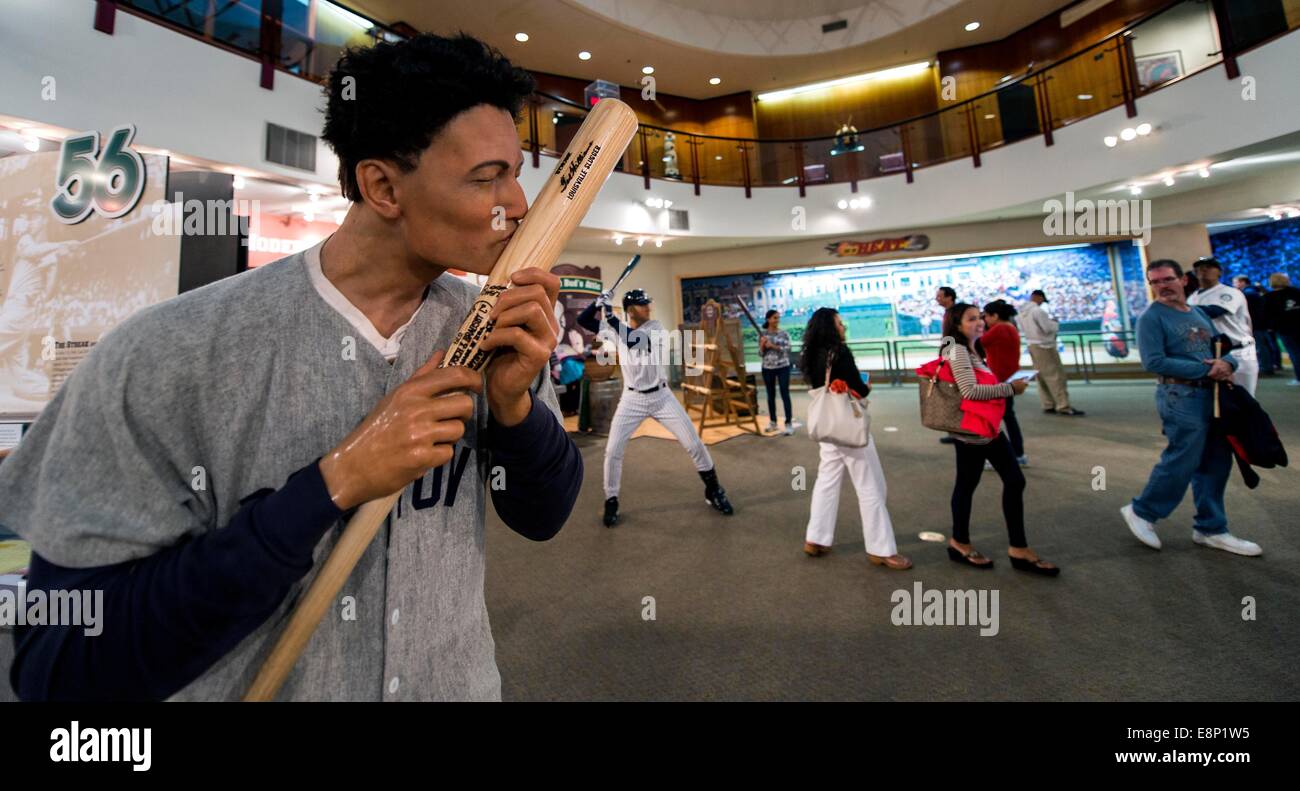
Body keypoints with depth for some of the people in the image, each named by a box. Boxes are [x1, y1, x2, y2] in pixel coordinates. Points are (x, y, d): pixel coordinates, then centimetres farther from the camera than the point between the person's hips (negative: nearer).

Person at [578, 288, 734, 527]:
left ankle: (713, 491, 19)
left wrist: (611, 319, -27)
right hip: (632, 399, 1)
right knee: (613, 450, -5)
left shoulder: (655, 327, -5)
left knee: (694, 443, 0)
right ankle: (611, 501, 13)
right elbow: (582, 320, 1)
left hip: (661, 396, -1)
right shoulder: (616, 330, 1)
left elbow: (636, 339, -26)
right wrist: (598, 302, -14)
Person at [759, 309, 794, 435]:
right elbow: (761, 353, 3)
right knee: (771, 395, 10)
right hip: (767, 368, 2)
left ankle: (789, 423, -4)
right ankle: (772, 422, 21)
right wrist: (763, 344, -16)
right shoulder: (763, 334, 4)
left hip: (783, 367, -2)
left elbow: (787, 349, -9)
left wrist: (773, 346, -18)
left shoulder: (784, 333, -1)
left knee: (785, 394, -6)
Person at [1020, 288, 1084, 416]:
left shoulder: (1023, 313, 11)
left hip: (1032, 345, 9)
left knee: (1042, 376, 11)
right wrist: (1055, 323, 2)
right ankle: (1063, 406, -6)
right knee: (1056, 375, -6)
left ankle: (1048, 405, 14)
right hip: (1044, 346, -9)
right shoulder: (1038, 311, -17)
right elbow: (1048, 328, -19)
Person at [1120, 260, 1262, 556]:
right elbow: (1154, 362, -19)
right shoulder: (1151, 318, -9)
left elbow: (1222, 348, 14)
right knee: (1182, 462, -7)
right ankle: (1141, 512, 11)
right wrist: (1206, 369, -17)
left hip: (1212, 394, 8)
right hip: (1181, 397, -8)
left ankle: (1210, 529, 22)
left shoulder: (1199, 314, 15)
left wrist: (1227, 363, -9)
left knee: (1216, 463, 11)